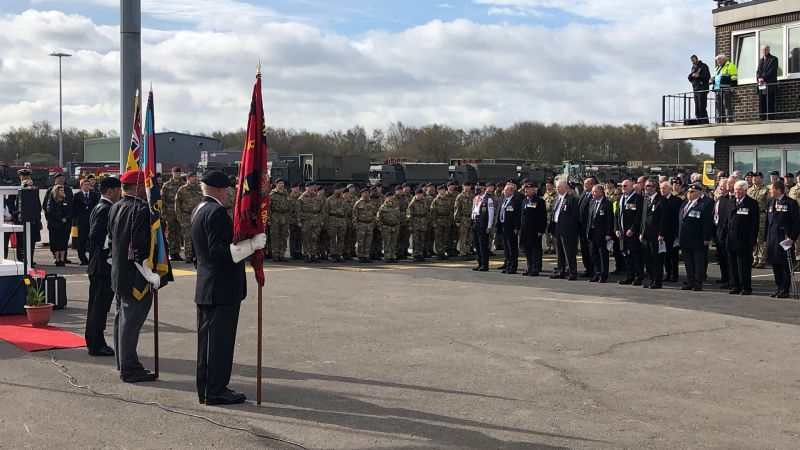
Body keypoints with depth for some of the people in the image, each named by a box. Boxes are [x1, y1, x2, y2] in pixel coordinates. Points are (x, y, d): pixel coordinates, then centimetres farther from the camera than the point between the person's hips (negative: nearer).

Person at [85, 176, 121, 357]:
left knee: (96, 306, 15)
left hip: (96, 267, 10)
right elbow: (95, 236, -23)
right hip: (104, 267, -10)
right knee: (100, 306, -5)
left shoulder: (98, 208, 15)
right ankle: (96, 345, -1)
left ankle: (93, 342, 23)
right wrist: (108, 253, -16)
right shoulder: (106, 209, -16)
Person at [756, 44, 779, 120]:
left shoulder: (773, 59, 3)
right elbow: (758, 71, 16)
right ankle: (762, 119, 2)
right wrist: (758, 78, -5)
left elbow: (772, 71, -8)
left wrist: (763, 78, -16)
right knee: (761, 105, 1)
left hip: (770, 85, -6)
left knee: (770, 105, -10)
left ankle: (770, 119, -12)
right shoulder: (760, 60, 24)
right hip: (761, 86, 6)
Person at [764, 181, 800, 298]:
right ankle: (779, 289, 19)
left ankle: (785, 291, 3)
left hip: (785, 239, -6)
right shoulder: (770, 202, 13)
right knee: (775, 264, 10)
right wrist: (767, 238, 11)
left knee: (785, 265, -2)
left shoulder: (790, 203, -6)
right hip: (772, 239, 6)